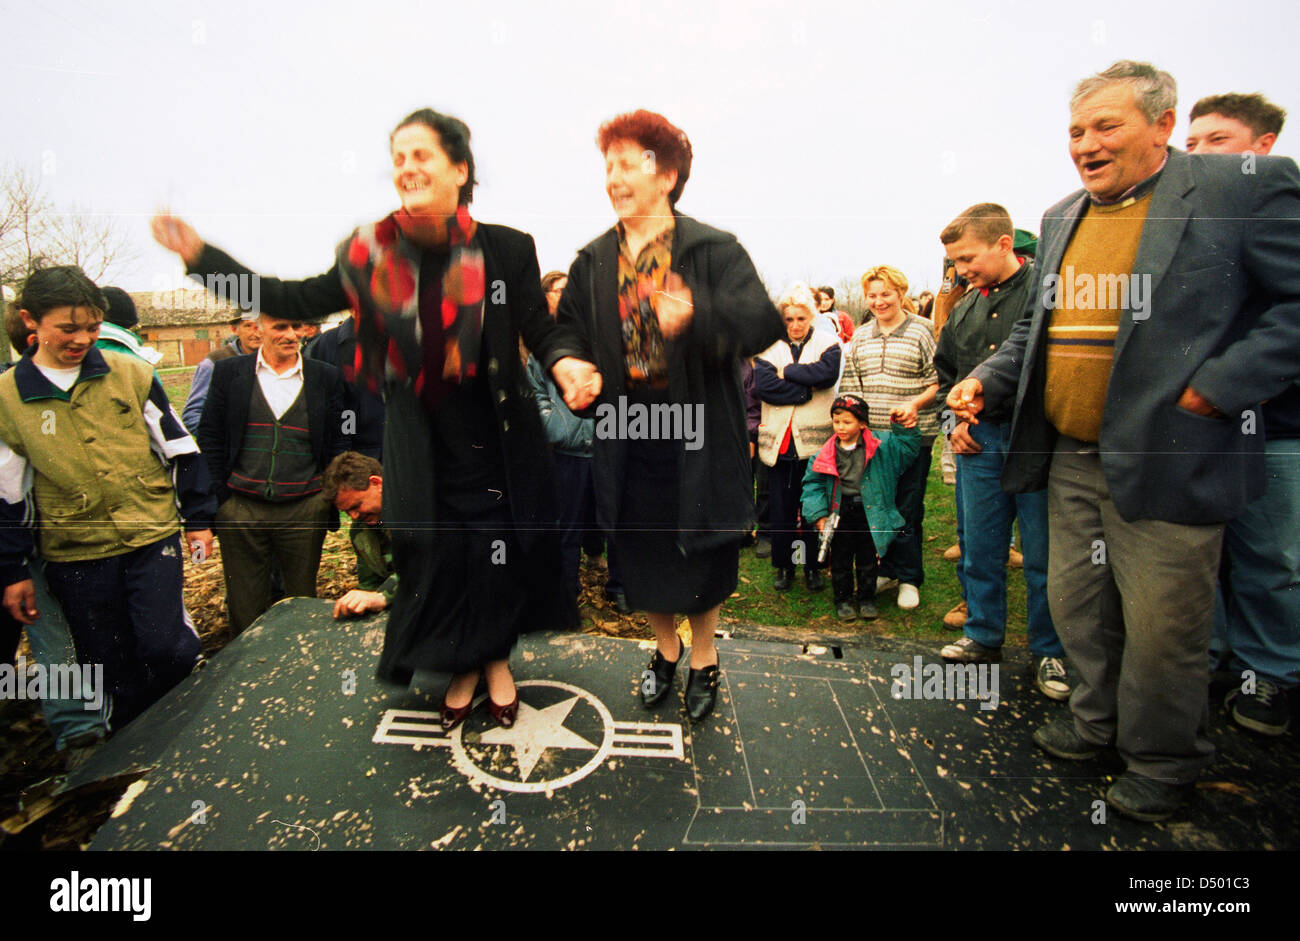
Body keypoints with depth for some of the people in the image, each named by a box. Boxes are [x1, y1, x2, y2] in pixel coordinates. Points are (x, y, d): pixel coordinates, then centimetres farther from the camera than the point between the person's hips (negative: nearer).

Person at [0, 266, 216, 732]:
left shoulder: (132, 374, -1)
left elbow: (181, 452, 5)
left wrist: (198, 519, 5)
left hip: (152, 537, -1)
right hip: (74, 556, 1)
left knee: (163, 647, -7)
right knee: (109, 667, 10)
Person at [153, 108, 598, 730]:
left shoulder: (506, 249, -7)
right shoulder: (374, 256, -1)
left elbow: (540, 329, -6)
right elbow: (301, 301, 7)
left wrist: (564, 362, -28)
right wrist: (201, 256, 3)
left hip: (496, 439, -1)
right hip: (421, 446, 2)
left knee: (500, 553, 8)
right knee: (434, 556, 9)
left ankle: (497, 659, 36)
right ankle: (463, 668, 34)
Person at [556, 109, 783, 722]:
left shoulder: (714, 251, -6)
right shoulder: (592, 263, 8)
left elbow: (763, 323, -20)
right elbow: (568, 331, 17)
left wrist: (696, 313, -39)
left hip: (697, 430, -3)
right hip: (626, 430, 4)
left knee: (701, 553, 9)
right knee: (641, 550, 13)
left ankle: (703, 659, 34)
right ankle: (665, 649, 39)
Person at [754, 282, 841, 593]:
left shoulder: (827, 343, 5)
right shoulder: (768, 346, 6)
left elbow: (827, 373, -17)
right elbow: (764, 386, -10)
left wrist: (787, 371, -10)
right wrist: (807, 390, -12)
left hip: (815, 439, -1)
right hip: (779, 440, 1)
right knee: (781, 507, 7)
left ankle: (813, 566, 20)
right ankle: (784, 565, 21)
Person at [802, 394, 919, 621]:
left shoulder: (880, 445, -4)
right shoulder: (827, 453, -3)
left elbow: (906, 448, -6)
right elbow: (813, 483, 0)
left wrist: (904, 428, -24)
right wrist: (819, 514, -8)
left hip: (870, 512, -1)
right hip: (840, 511, 1)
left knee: (867, 558, 11)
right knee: (841, 558, 9)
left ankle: (867, 599, 27)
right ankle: (843, 599, 25)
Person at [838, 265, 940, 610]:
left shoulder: (921, 330, 0)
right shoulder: (861, 336, 14)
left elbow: (939, 381, -2)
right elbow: (850, 384, 16)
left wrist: (915, 403, -18)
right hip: (869, 434, 4)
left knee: (908, 507, 1)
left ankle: (909, 579, 15)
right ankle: (887, 570, 24)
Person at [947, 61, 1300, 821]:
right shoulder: (1062, 218, 13)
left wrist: (1219, 386, -19)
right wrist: (985, 382, 6)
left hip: (1164, 461, -6)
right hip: (1070, 460, 6)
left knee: (1162, 625, 6)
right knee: (1077, 605, 17)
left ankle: (1162, 761, 30)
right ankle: (1099, 721, 40)